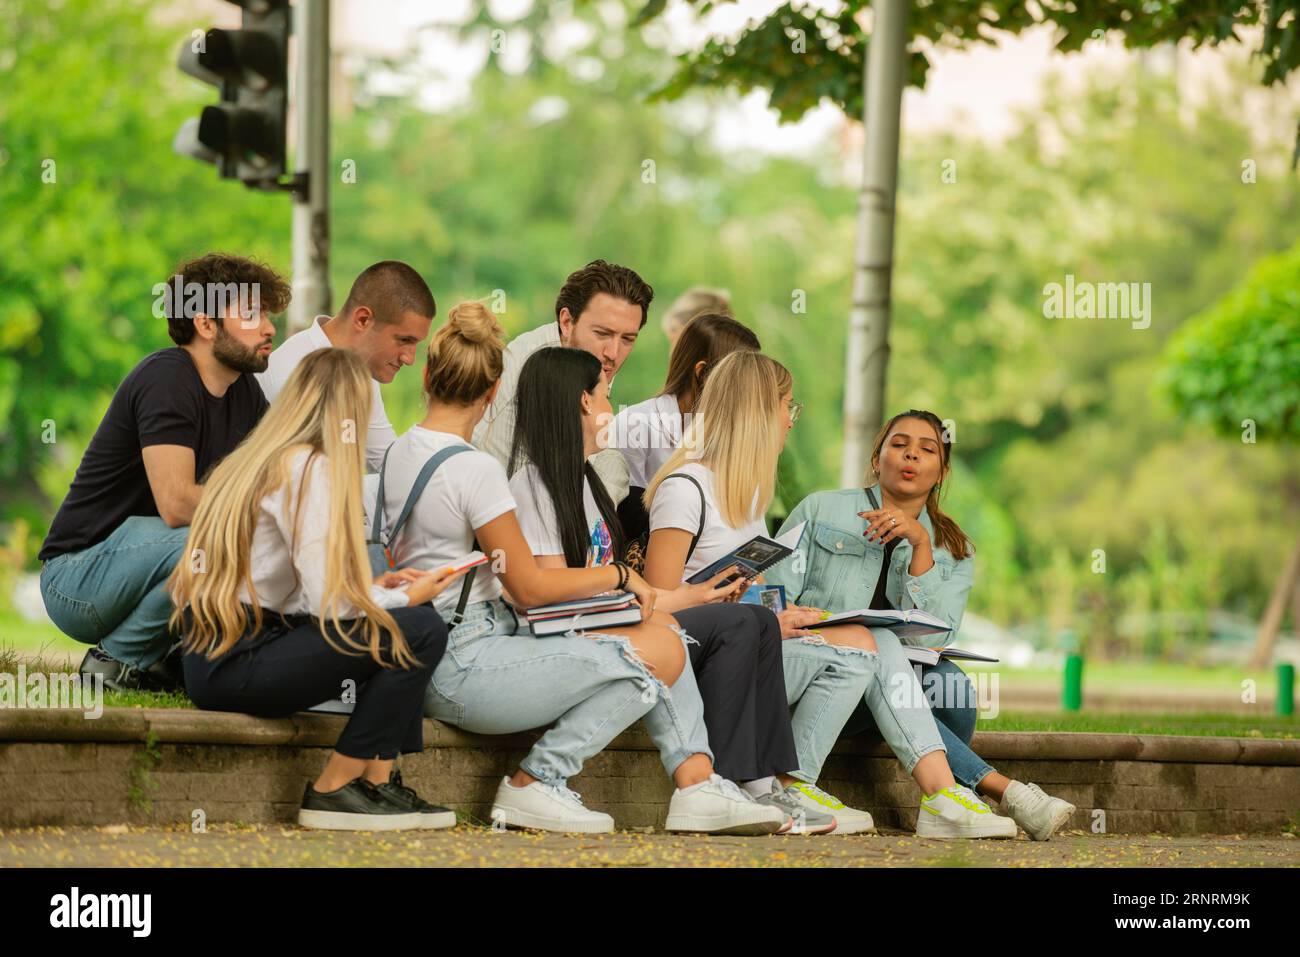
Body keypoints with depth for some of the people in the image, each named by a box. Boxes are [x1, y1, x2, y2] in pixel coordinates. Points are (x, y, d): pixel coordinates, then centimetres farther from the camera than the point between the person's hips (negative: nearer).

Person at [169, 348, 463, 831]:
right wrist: (408, 597, 0)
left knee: (387, 622, 17)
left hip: (209, 659, 10)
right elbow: (330, 603, -16)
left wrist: (371, 591, 20)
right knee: (420, 628, -11)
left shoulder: (251, 461, 17)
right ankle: (332, 791, -5)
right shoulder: (310, 468, -11)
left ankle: (378, 780, 7)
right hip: (238, 668, -10)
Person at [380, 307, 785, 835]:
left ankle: (696, 789, 2)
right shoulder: (475, 469, -17)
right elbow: (529, 586, -14)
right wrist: (618, 576, 0)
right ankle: (534, 783, -6)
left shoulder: (398, 453, 11)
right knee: (659, 655, -13)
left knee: (662, 638, 8)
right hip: (464, 668, -10)